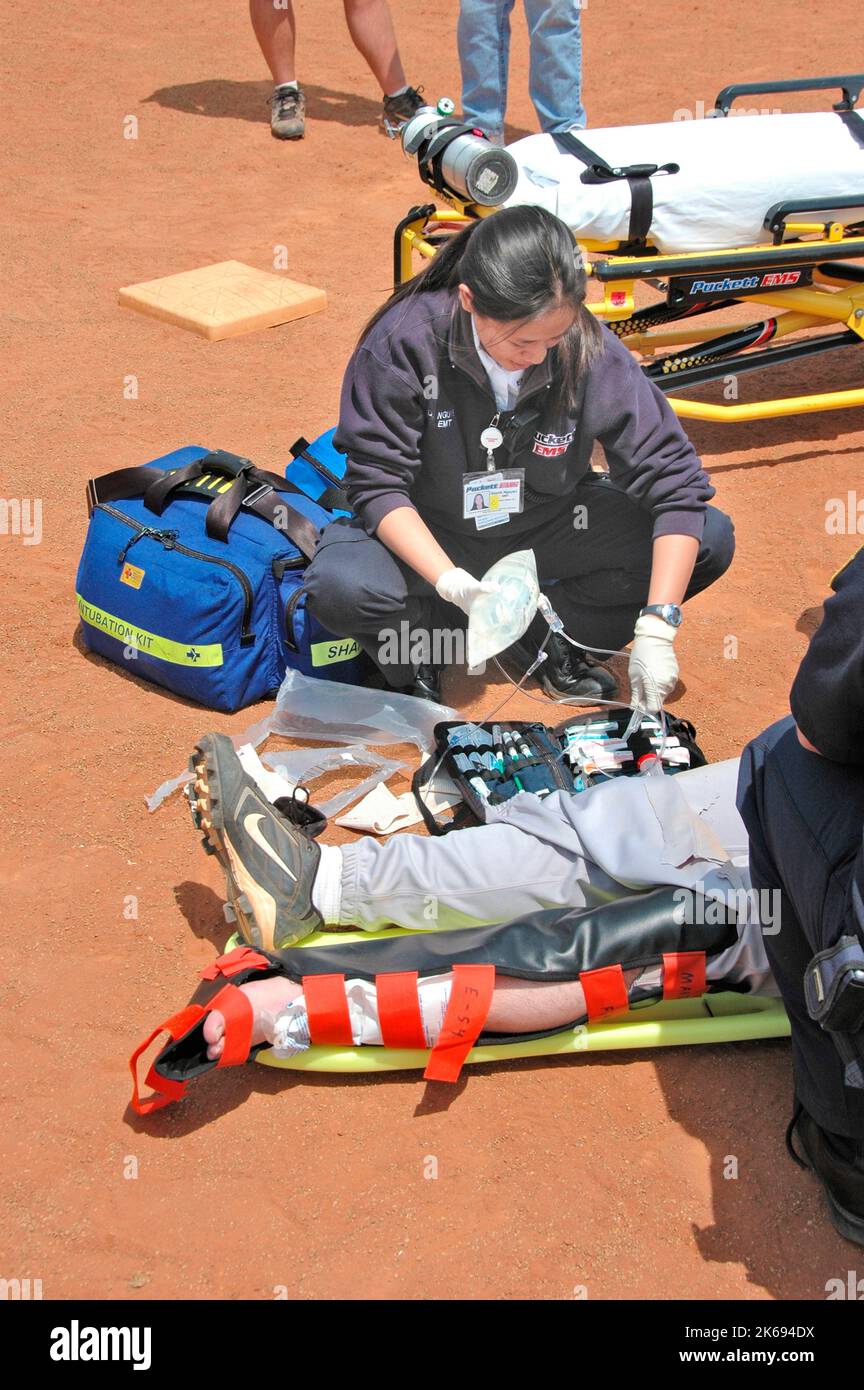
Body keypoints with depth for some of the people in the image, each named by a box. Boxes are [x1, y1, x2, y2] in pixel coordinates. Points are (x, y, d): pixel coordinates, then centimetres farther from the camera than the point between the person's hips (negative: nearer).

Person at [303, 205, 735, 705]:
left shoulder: (591, 349, -22)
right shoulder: (405, 340, -26)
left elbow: (674, 480, -19)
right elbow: (377, 482, -21)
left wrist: (657, 628, -29)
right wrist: (451, 582, -38)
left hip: (545, 528, 3)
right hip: (428, 536, -2)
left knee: (710, 539, -16)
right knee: (339, 586, -36)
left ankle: (552, 636, 4)